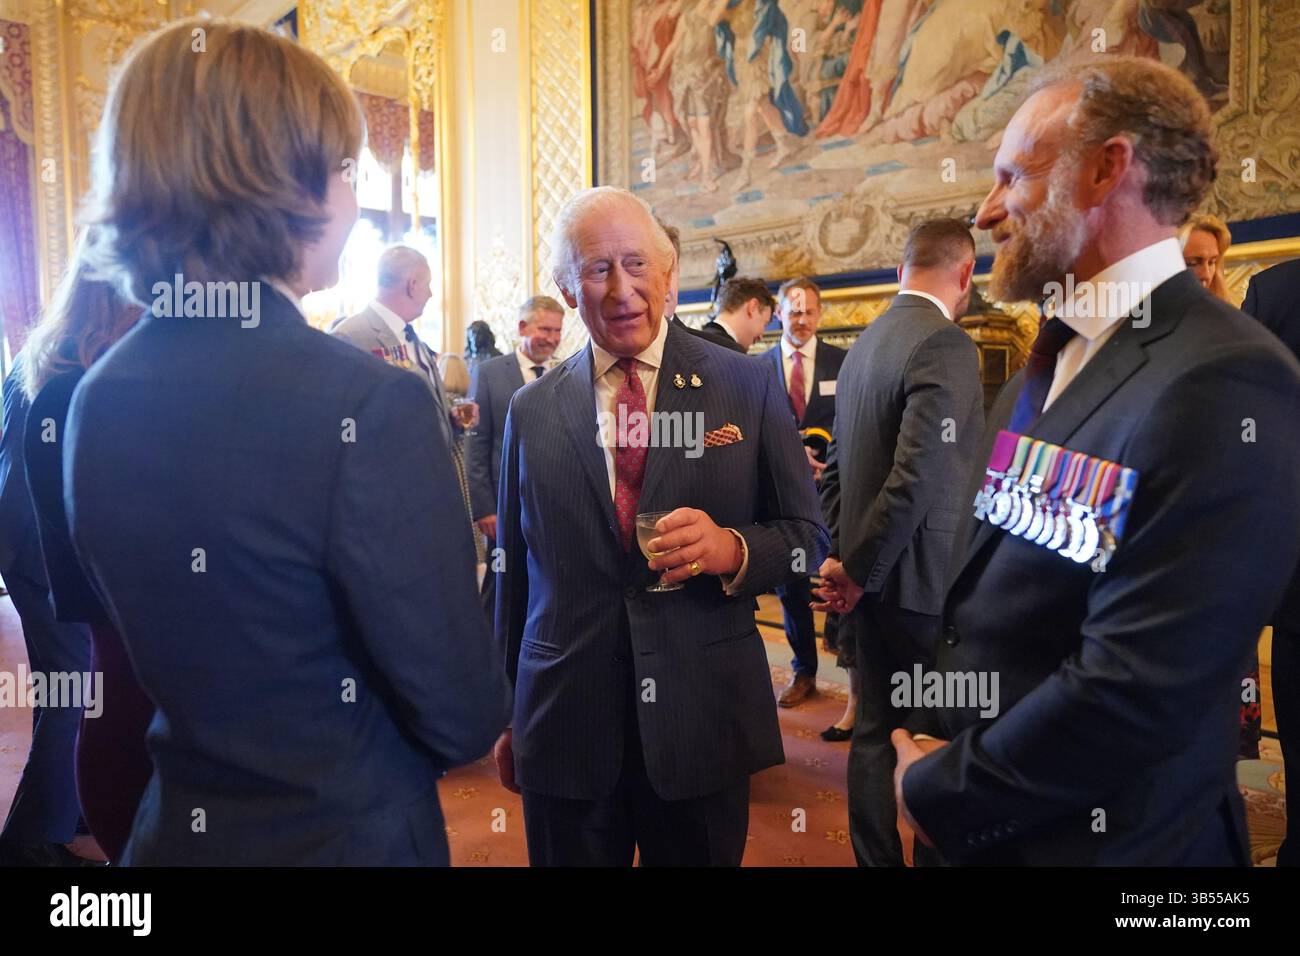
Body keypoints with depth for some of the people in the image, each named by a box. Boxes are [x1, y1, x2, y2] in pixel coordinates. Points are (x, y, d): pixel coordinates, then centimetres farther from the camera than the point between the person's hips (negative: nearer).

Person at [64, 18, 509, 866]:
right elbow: (461, 719, -21)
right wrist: (482, 718, 0)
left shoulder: (97, 400, -5)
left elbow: (162, 628, 8)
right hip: (344, 834, -5)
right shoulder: (369, 404, -27)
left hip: (178, 826, 6)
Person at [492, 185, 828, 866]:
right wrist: (511, 716, 11)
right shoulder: (531, 411, 2)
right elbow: (515, 570, 7)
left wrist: (733, 549, -22)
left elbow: (808, 537, 0)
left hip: (706, 726, 0)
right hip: (563, 731, 1)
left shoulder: (748, 388, -2)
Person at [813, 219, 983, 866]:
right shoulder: (945, 344, -16)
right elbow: (918, 477, -23)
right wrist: (857, 571, -14)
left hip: (873, 578, 8)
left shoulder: (863, 344, 11)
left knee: (874, 730, 16)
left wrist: (846, 557, 10)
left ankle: (877, 856, 29)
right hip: (923, 579, -8)